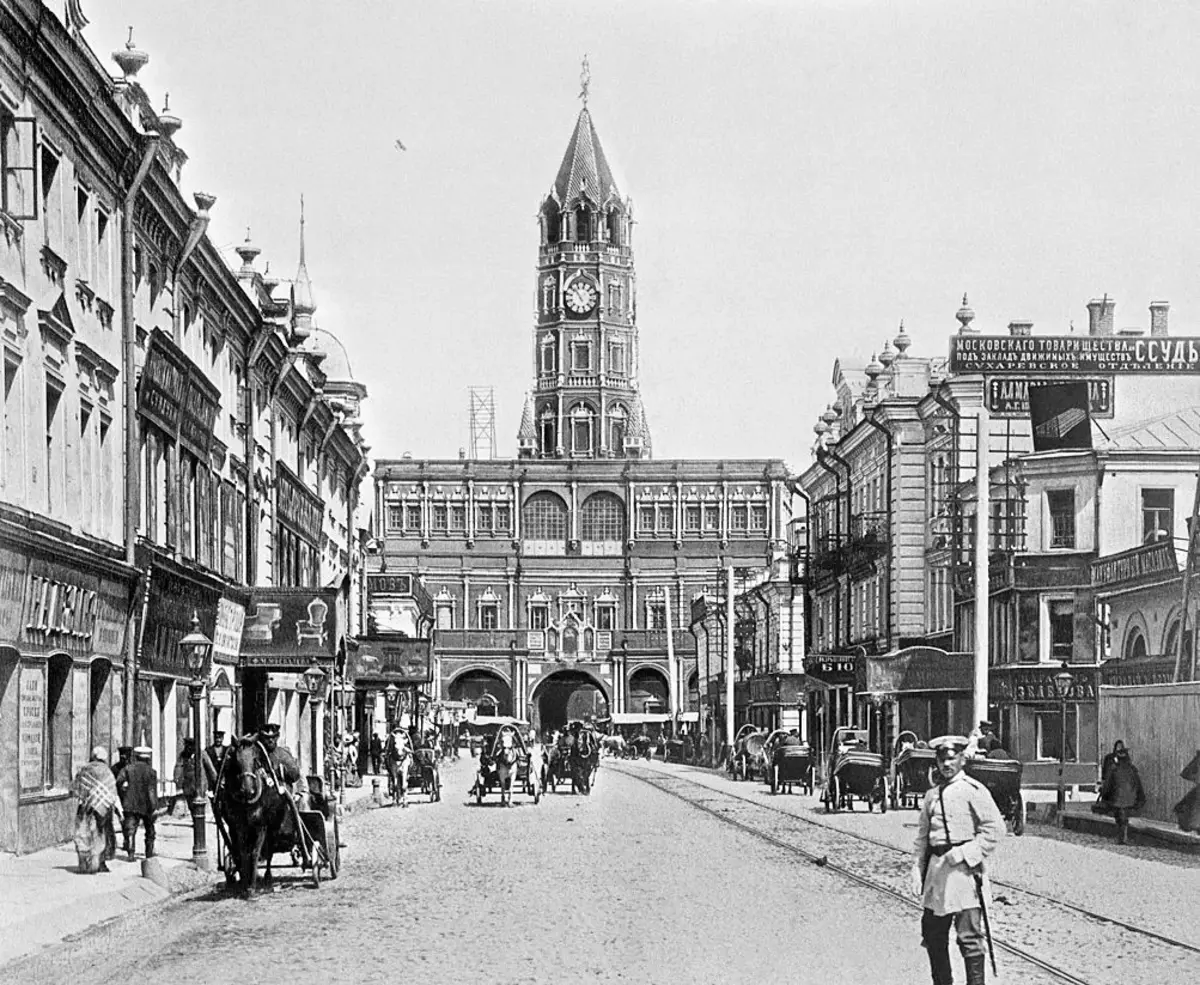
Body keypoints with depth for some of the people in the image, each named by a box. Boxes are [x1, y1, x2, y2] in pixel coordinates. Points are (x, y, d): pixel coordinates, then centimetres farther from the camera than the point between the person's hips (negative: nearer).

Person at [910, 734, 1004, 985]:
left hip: (964, 870, -7)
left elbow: (995, 828, -9)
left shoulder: (974, 790, -4)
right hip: (936, 870, 7)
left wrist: (965, 854, -13)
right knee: (932, 935, 11)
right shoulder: (932, 795, 14)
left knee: (969, 935, -6)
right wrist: (917, 873, 9)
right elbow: (921, 837, 17)